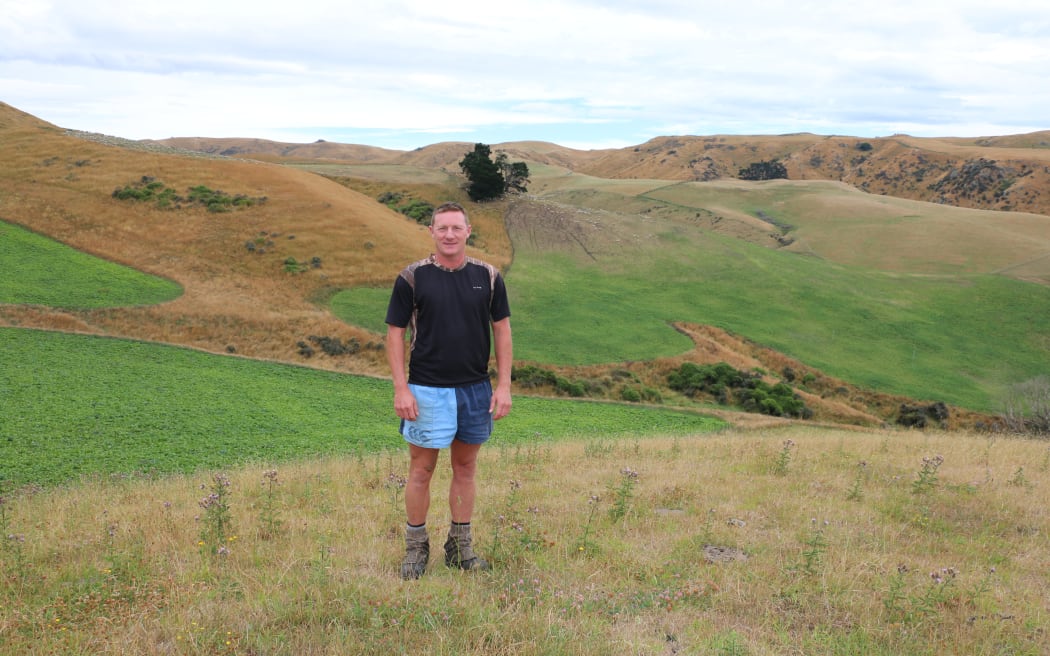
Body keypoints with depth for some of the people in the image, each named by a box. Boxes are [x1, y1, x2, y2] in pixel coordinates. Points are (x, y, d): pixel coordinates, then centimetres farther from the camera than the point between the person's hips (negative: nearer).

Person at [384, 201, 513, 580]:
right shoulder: (412, 278, -6)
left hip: (476, 389, 3)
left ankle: (460, 545, 25)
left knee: (466, 467, 12)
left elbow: (502, 331, 6)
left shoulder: (488, 276, 2)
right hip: (427, 391, -3)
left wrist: (504, 385, -1)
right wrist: (400, 388, -11)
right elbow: (395, 333, -3)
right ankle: (416, 546, 19)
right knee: (421, 470, 4)